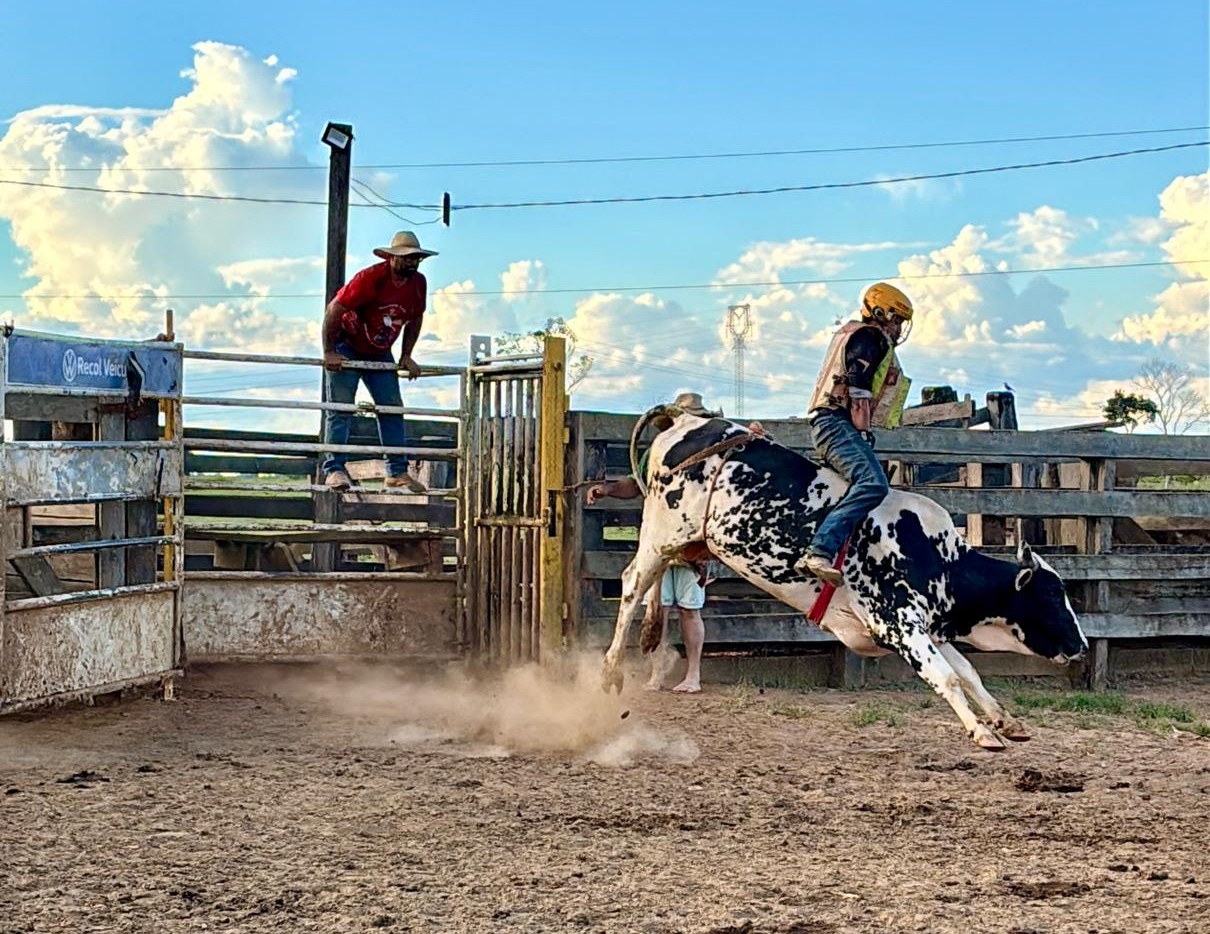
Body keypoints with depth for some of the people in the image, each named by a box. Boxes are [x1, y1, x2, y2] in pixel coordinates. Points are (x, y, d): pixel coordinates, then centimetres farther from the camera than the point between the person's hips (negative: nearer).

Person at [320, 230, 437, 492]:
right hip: (347, 348, -6)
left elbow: (415, 319, 10)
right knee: (341, 408, -11)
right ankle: (334, 469, -14)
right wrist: (329, 353, -20)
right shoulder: (369, 279, -26)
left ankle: (397, 472, 2)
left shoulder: (418, 283, -8)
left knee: (392, 408, 0)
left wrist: (406, 356, 5)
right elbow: (334, 310, -22)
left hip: (379, 353, 6)